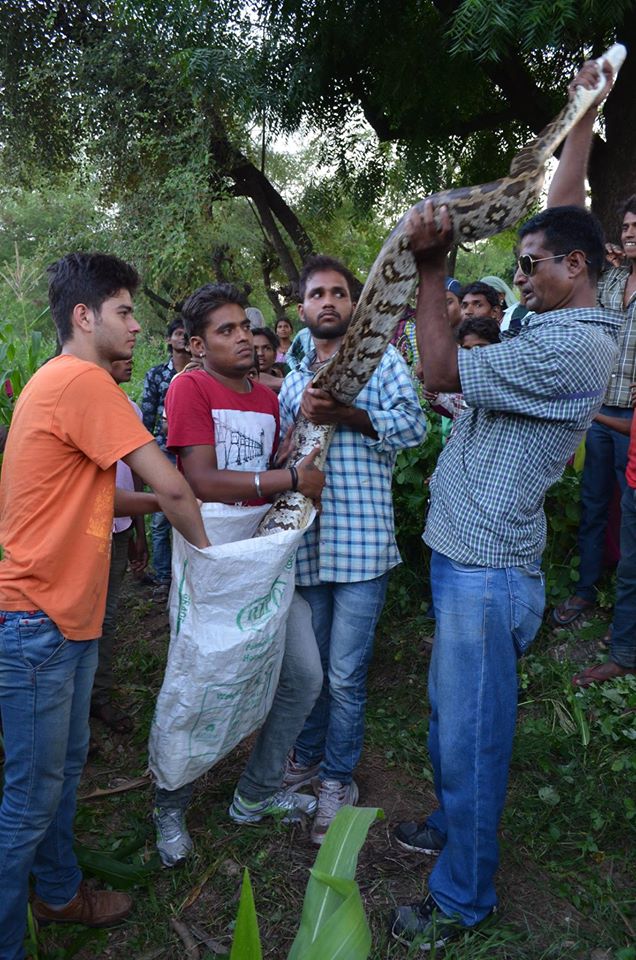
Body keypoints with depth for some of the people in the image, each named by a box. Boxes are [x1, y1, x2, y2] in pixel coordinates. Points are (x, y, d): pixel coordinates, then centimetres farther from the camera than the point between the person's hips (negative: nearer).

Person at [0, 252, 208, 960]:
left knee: (65, 764, 22)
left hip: (68, 612, 10)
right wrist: (204, 543, -1)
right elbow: (170, 483, -18)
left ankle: (58, 892, 41)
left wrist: (164, 503, 8)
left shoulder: (62, 381, 14)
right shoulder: (81, 381, -18)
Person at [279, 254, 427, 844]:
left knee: (345, 676, 2)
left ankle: (337, 778, 23)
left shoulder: (380, 358, 2)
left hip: (361, 539, -4)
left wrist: (347, 414, -23)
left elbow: (414, 424, -13)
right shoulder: (294, 380, 17)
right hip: (304, 539, 5)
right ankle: (305, 757, 37)